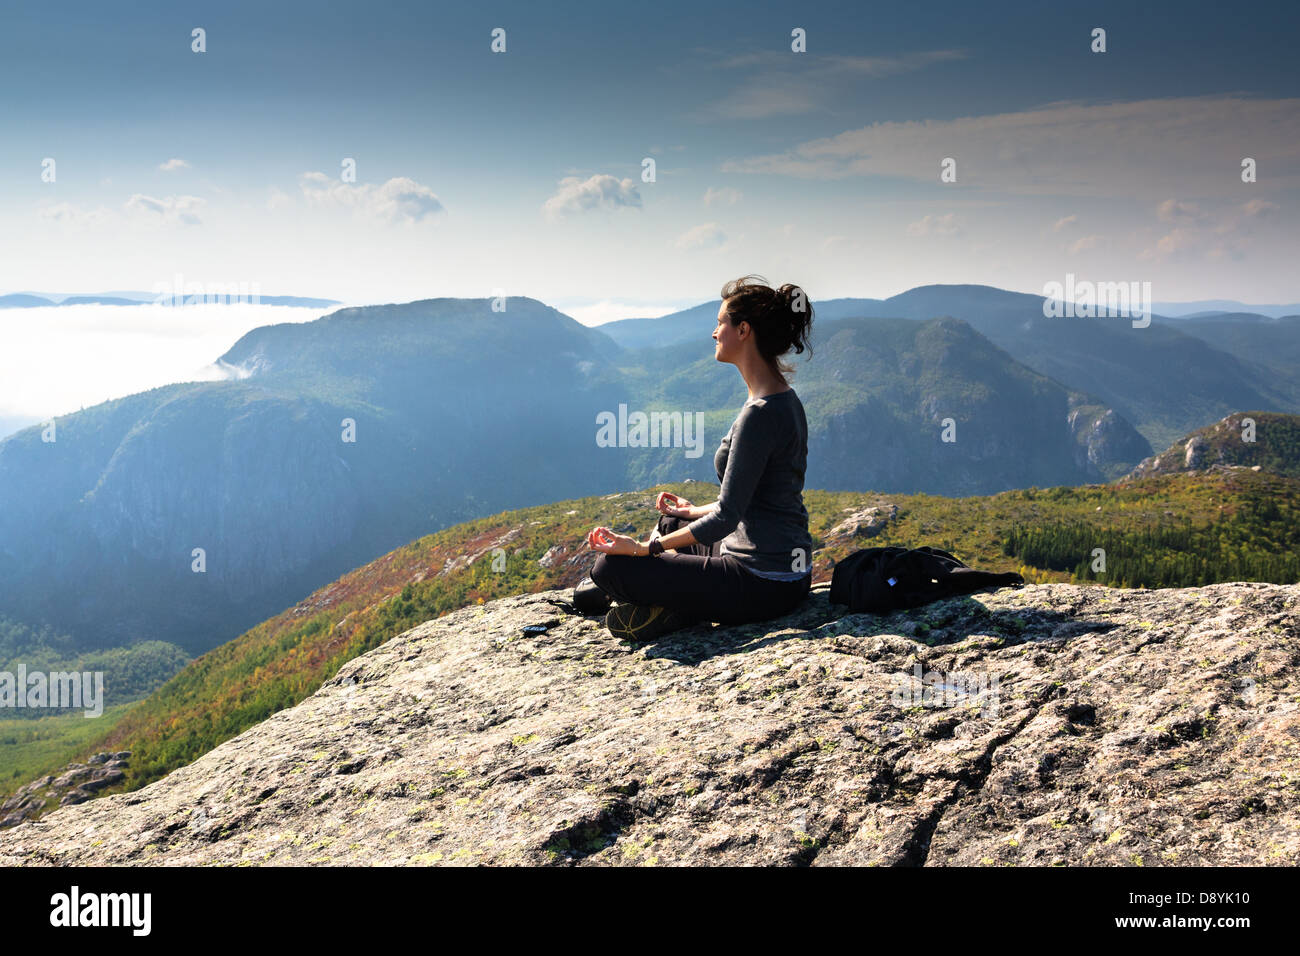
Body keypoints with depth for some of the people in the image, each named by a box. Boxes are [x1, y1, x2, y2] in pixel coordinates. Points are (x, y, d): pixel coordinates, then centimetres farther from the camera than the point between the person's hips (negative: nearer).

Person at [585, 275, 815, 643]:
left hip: (764, 583, -10)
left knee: (610, 567, -14)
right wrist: (696, 511, 28)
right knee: (670, 522, 33)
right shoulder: (784, 399, 10)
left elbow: (727, 516, -22)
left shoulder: (760, 414, -22)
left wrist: (642, 548, -19)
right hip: (789, 568, 10)